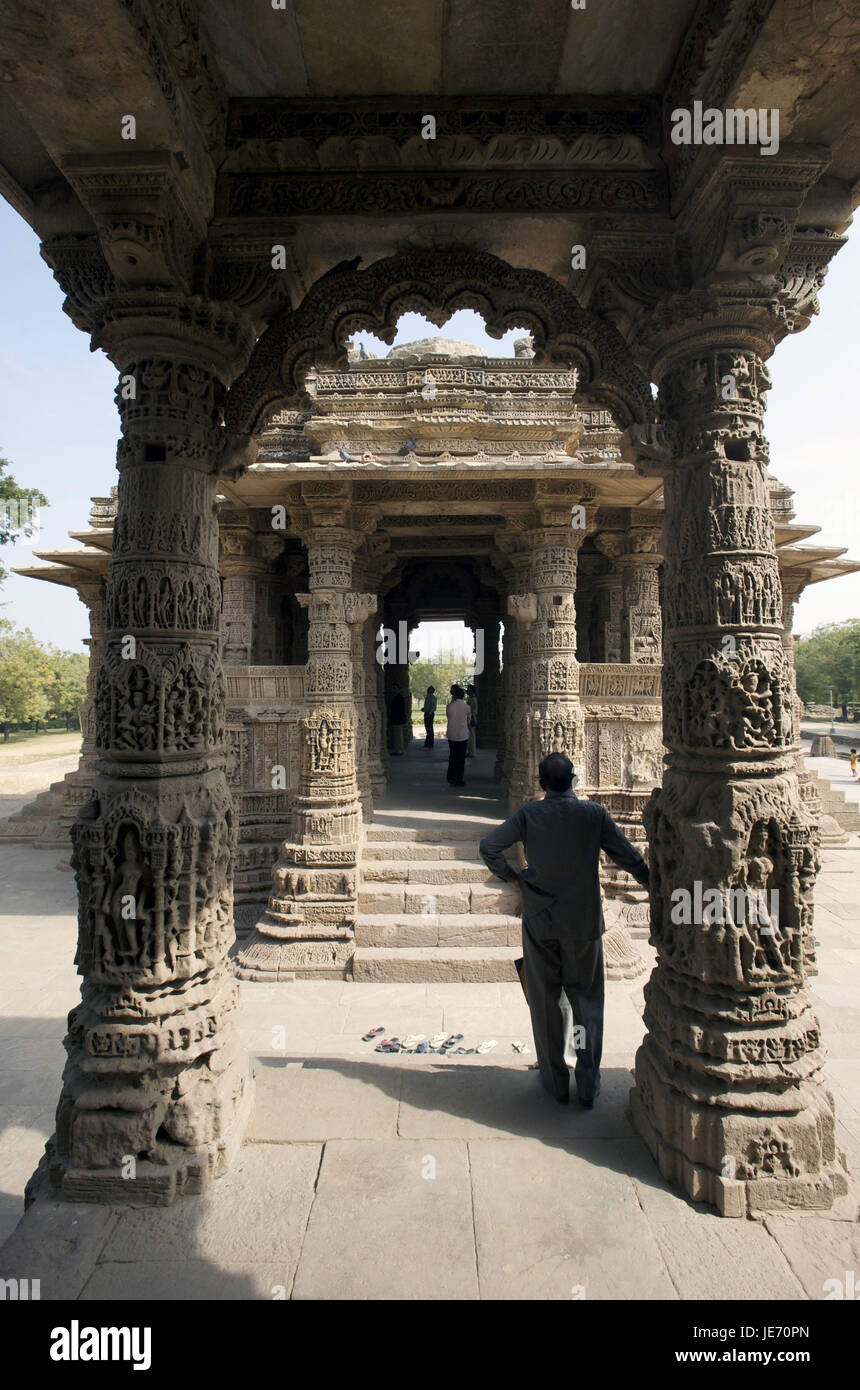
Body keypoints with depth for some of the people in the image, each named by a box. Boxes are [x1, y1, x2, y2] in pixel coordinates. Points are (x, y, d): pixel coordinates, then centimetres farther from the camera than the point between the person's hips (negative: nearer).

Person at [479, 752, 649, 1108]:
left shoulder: (529, 814, -8)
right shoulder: (594, 814, -8)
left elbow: (488, 846, -13)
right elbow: (628, 857, -4)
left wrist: (510, 876, 1)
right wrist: (653, 884, 13)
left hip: (539, 921, 0)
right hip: (584, 921, 0)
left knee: (546, 1002, 14)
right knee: (587, 1001, 14)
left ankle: (555, 1083, 25)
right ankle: (588, 1086, 20)